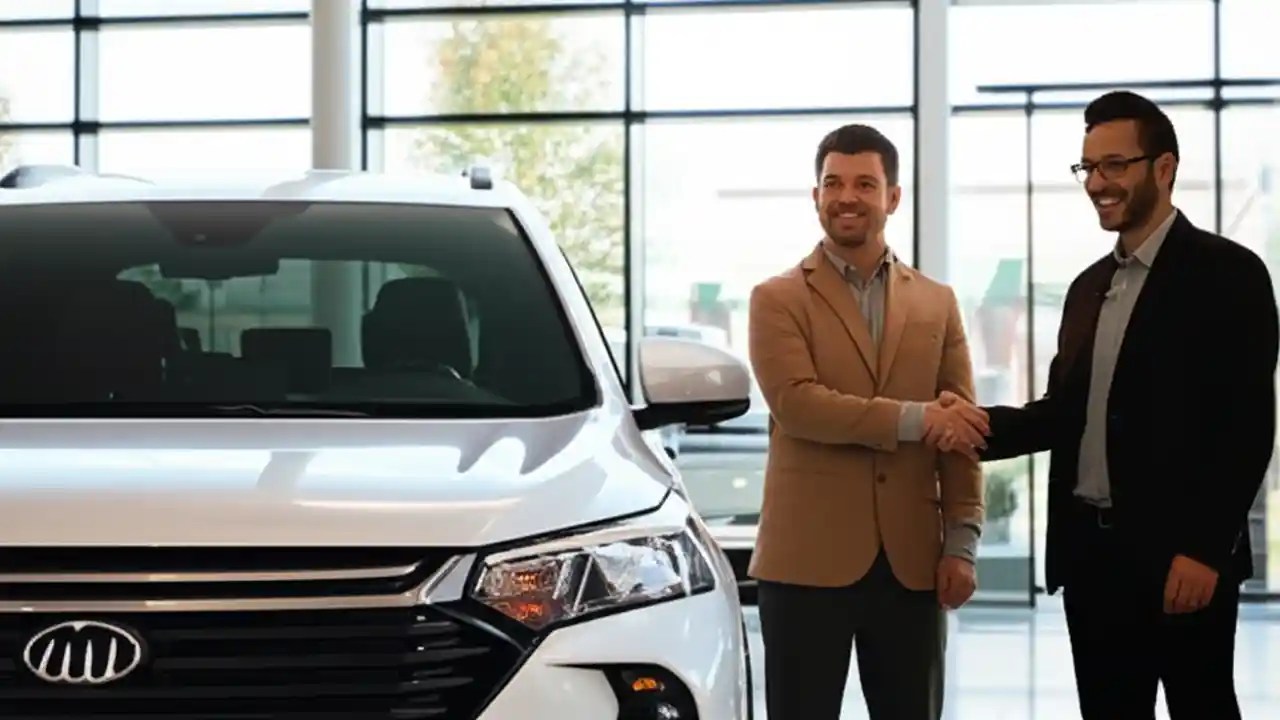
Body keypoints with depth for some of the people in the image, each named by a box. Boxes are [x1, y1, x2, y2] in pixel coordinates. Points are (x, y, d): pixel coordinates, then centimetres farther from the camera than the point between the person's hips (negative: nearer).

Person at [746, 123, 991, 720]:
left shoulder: (936, 303, 13)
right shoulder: (779, 300, 2)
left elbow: (961, 431, 10)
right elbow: (797, 404, -14)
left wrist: (961, 542, 1)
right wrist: (913, 419, -20)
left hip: (912, 561, 3)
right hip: (808, 560, -3)